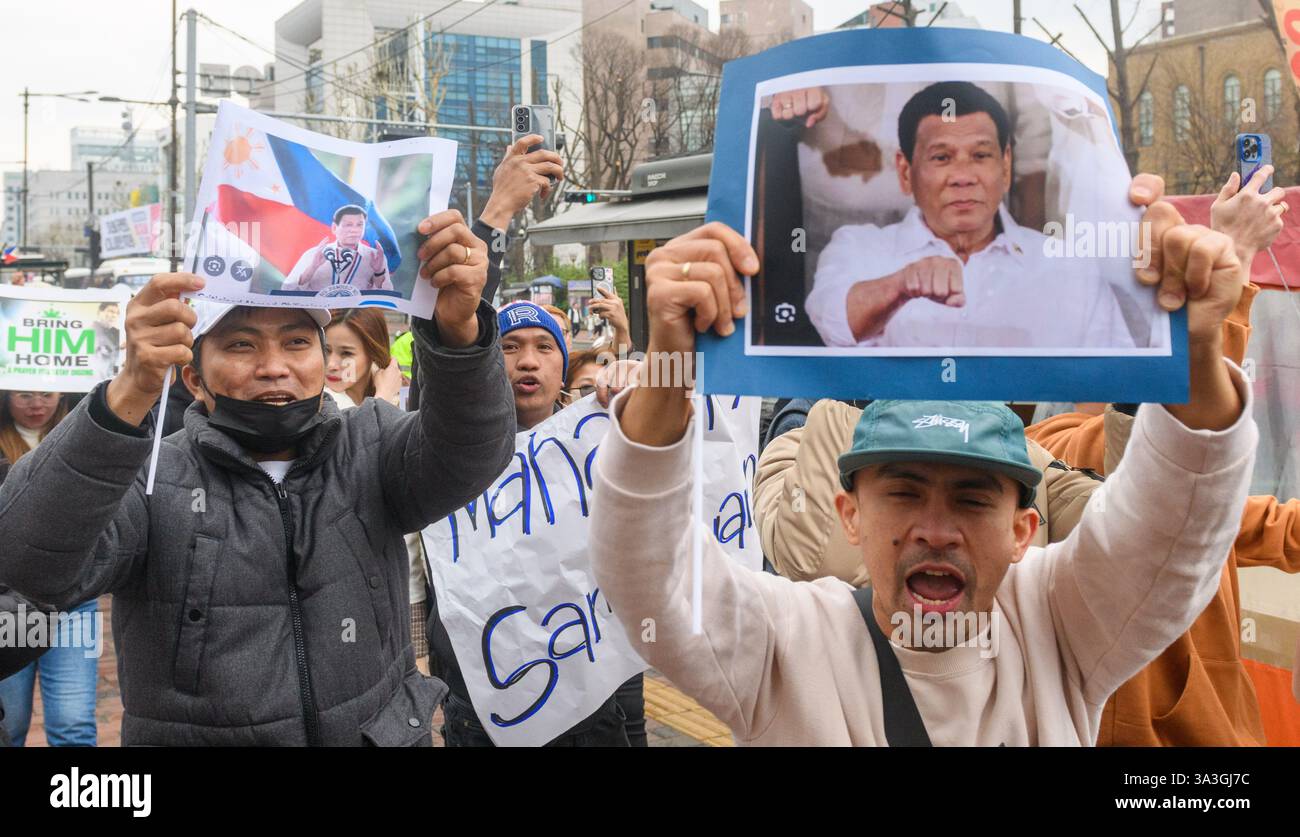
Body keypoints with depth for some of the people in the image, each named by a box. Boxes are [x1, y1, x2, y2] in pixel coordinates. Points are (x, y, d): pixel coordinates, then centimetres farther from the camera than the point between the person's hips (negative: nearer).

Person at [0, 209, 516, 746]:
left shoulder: (371, 449, -5)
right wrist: (130, 394, -43)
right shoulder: (150, 481, -12)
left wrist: (458, 329, -42)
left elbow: (469, 452, -23)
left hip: (384, 731, 2)